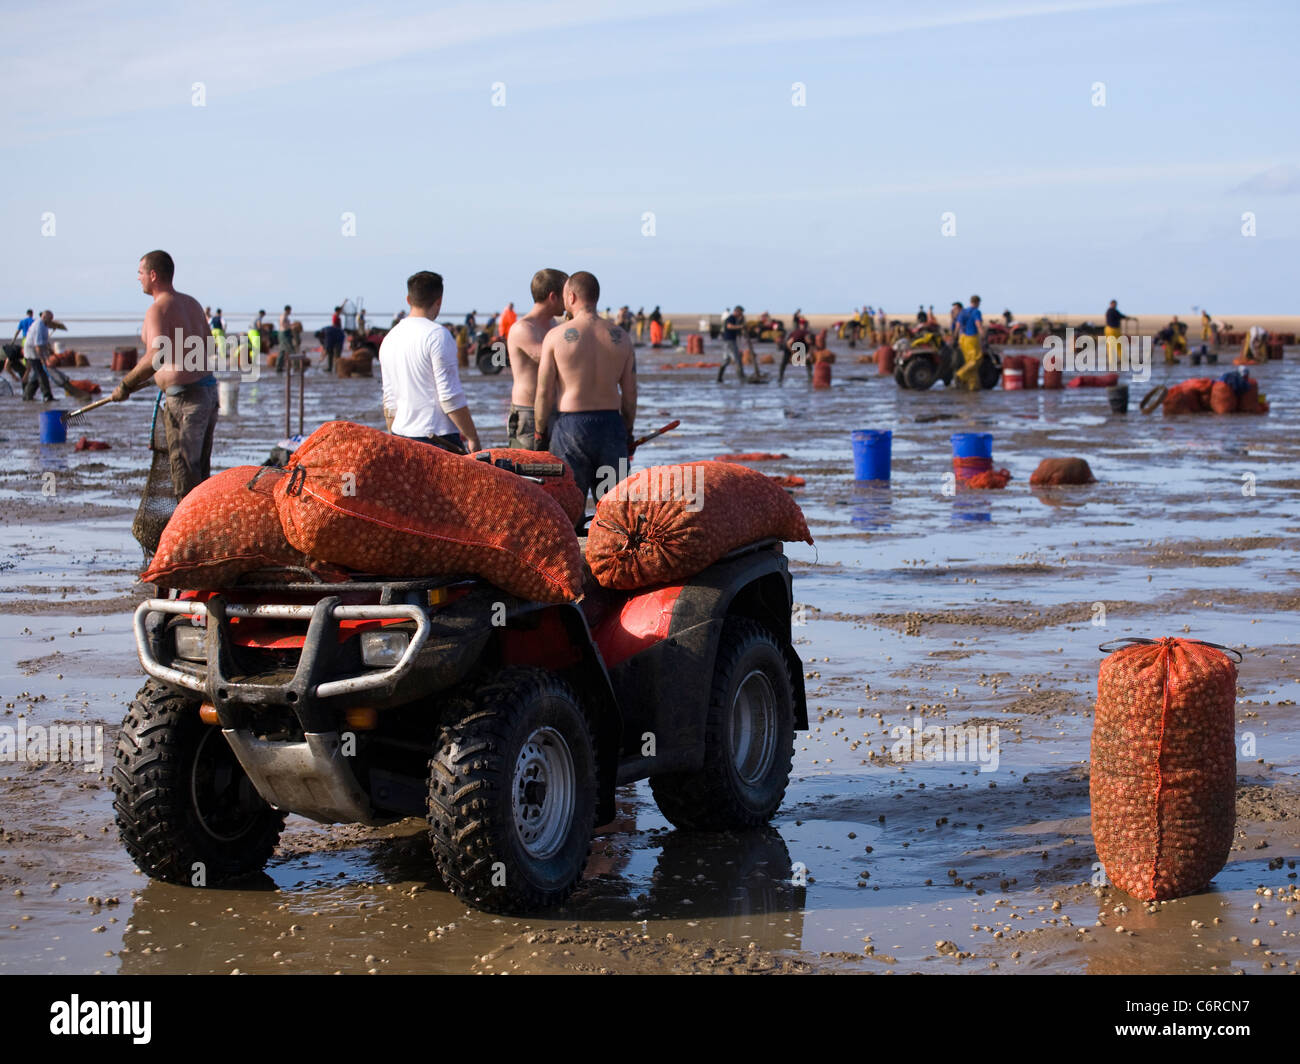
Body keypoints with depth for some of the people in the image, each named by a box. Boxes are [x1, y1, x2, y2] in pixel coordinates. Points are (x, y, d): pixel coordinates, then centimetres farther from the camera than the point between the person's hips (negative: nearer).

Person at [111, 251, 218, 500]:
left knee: (184, 473, -3)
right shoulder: (191, 303, 13)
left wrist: (126, 385, -17)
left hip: (185, 396, -9)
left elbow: (156, 357, -26)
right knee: (201, 471, 15)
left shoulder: (159, 309, -13)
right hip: (208, 389, 9)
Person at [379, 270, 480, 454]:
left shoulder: (389, 338, 13)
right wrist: (472, 437, -8)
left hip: (400, 433, 8)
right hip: (436, 437, -8)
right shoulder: (437, 335, -10)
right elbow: (450, 396, -14)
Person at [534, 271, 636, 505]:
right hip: (611, 426, 3)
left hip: (569, 427, -3)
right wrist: (628, 433, 16)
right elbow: (630, 393, 5)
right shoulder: (620, 337, 3)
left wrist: (540, 434, 5)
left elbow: (544, 393, -5)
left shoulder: (556, 336, -5)